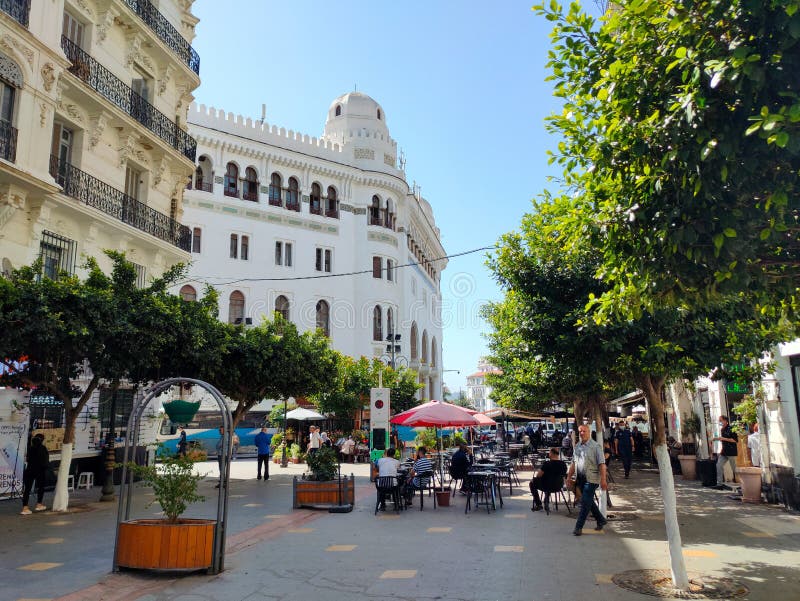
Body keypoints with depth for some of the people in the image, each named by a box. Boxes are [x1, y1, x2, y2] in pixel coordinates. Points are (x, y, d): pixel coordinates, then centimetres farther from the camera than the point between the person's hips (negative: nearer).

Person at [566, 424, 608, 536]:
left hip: (591, 479, -7)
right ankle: (600, 520, 34)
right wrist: (569, 477, 14)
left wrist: (603, 479, -19)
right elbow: (573, 463, 17)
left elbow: (601, 464, -13)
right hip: (580, 479, 7)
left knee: (585, 503, -7)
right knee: (589, 502, 16)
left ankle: (579, 527, -2)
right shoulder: (577, 446, 11)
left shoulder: (595, 446, -9)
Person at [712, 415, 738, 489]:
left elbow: (734, 440, -18)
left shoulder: (731, 429, -12)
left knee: (734, 468, 1)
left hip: (731, 452, -8)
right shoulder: (722, 430, 12)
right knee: (719, 465, -1)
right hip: (724, 452, 8)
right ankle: (720, 484, 1)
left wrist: (723, 438, -21)